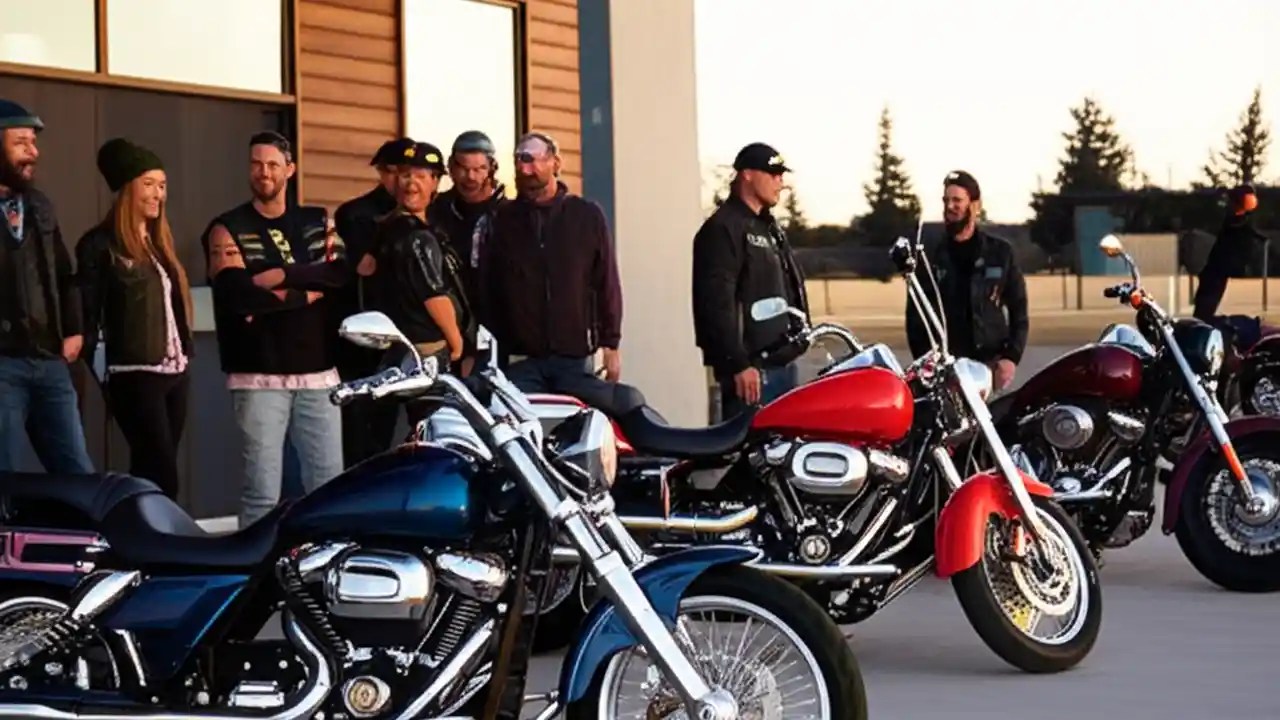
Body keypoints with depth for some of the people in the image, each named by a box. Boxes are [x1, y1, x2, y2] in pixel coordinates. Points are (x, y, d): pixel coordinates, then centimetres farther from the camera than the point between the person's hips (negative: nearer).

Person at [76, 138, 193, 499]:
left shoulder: (159, 242, 18)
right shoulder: (101, 245, -6)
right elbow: (87, 313, -9)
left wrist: (185, 354, 11)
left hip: (174, 372, 7)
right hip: (135, 375, -7)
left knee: (151, 473, 9)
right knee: (163, 476, -11)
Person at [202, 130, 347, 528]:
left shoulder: (318, 222, 15)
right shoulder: (228, 229, 3)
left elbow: (340, 272, -3)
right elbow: (238, 294, -13)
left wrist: (283, 276, -14)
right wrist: (308, 291, -6)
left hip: (318, 372, 4)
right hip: (259, 376, -3)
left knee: (329, 485, 4)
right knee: (263, 492, -5)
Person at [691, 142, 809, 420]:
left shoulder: (769, 227, 21)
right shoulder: (723, 228, -11)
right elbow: (717, 302, -20)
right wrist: (738, 364, -24)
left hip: (782, 362, 10)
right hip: (751, 369, -10)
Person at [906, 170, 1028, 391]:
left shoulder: (1000, 252, 10)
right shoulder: (929, 256, 10)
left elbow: (1018, 309, 9)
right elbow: (915, 315, 9)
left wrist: (1012, 356, -3)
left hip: (990, 363, 0)